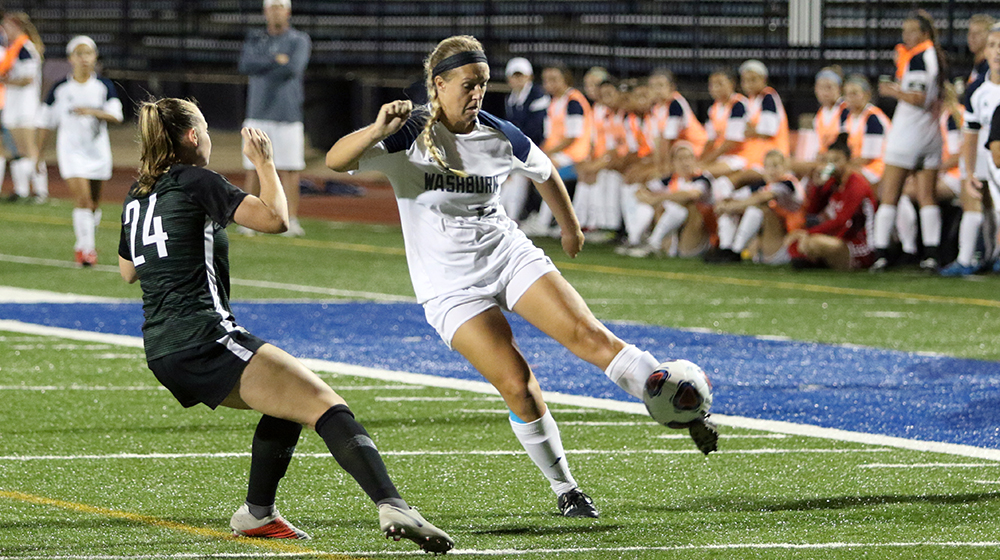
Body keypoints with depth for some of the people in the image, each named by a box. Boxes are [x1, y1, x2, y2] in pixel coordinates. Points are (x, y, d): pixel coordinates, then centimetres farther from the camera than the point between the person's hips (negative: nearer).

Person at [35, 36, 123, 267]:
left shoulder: (104, 86, -2)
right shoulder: (60, 88, -3)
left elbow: (116, 115, -12)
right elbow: (45, 121, 7)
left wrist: (92, 112, -28)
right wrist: (40, 150, 10)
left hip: (98, 150, 2)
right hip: (71, 150, -2)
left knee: (94, 202, 10)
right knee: (82, 198, -15)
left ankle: (84, 245, 31)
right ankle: (86, 247, -10)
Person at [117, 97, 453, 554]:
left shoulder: (136, 199, 19)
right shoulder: (196, 182, -4)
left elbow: (127, 271, 34)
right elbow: (275, 218, -7)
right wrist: (264, 162, 7)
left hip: (162, 353, 9)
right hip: (204, 340, -9)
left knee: (288, 404, 27)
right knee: (325, 406, -17)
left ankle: (257, 514, 24)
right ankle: (392, 507, -36)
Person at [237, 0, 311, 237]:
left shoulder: (299, 40, 4)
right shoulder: (255, 39, 13)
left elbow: (293, 68, -14)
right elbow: (245, 64, -5)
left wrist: (262, 67, -4)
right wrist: (276, 60, -12)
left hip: (287, 113, -2)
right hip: (257, 114, 2)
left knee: (288, 169, -5)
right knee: (253, 168, 0)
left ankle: (292, 220, -3)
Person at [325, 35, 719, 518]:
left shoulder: (500, 136, -1)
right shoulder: (410, 134, -13)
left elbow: (545, 173, 21)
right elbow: (336, 161, -25)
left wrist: (569, 225, 33)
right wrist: (378, 130, -42)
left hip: (511, 256, 3)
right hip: (451, 287, -3)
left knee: (589, 334, -17)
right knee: (517, 386, -14)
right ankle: (565, 492, 3)